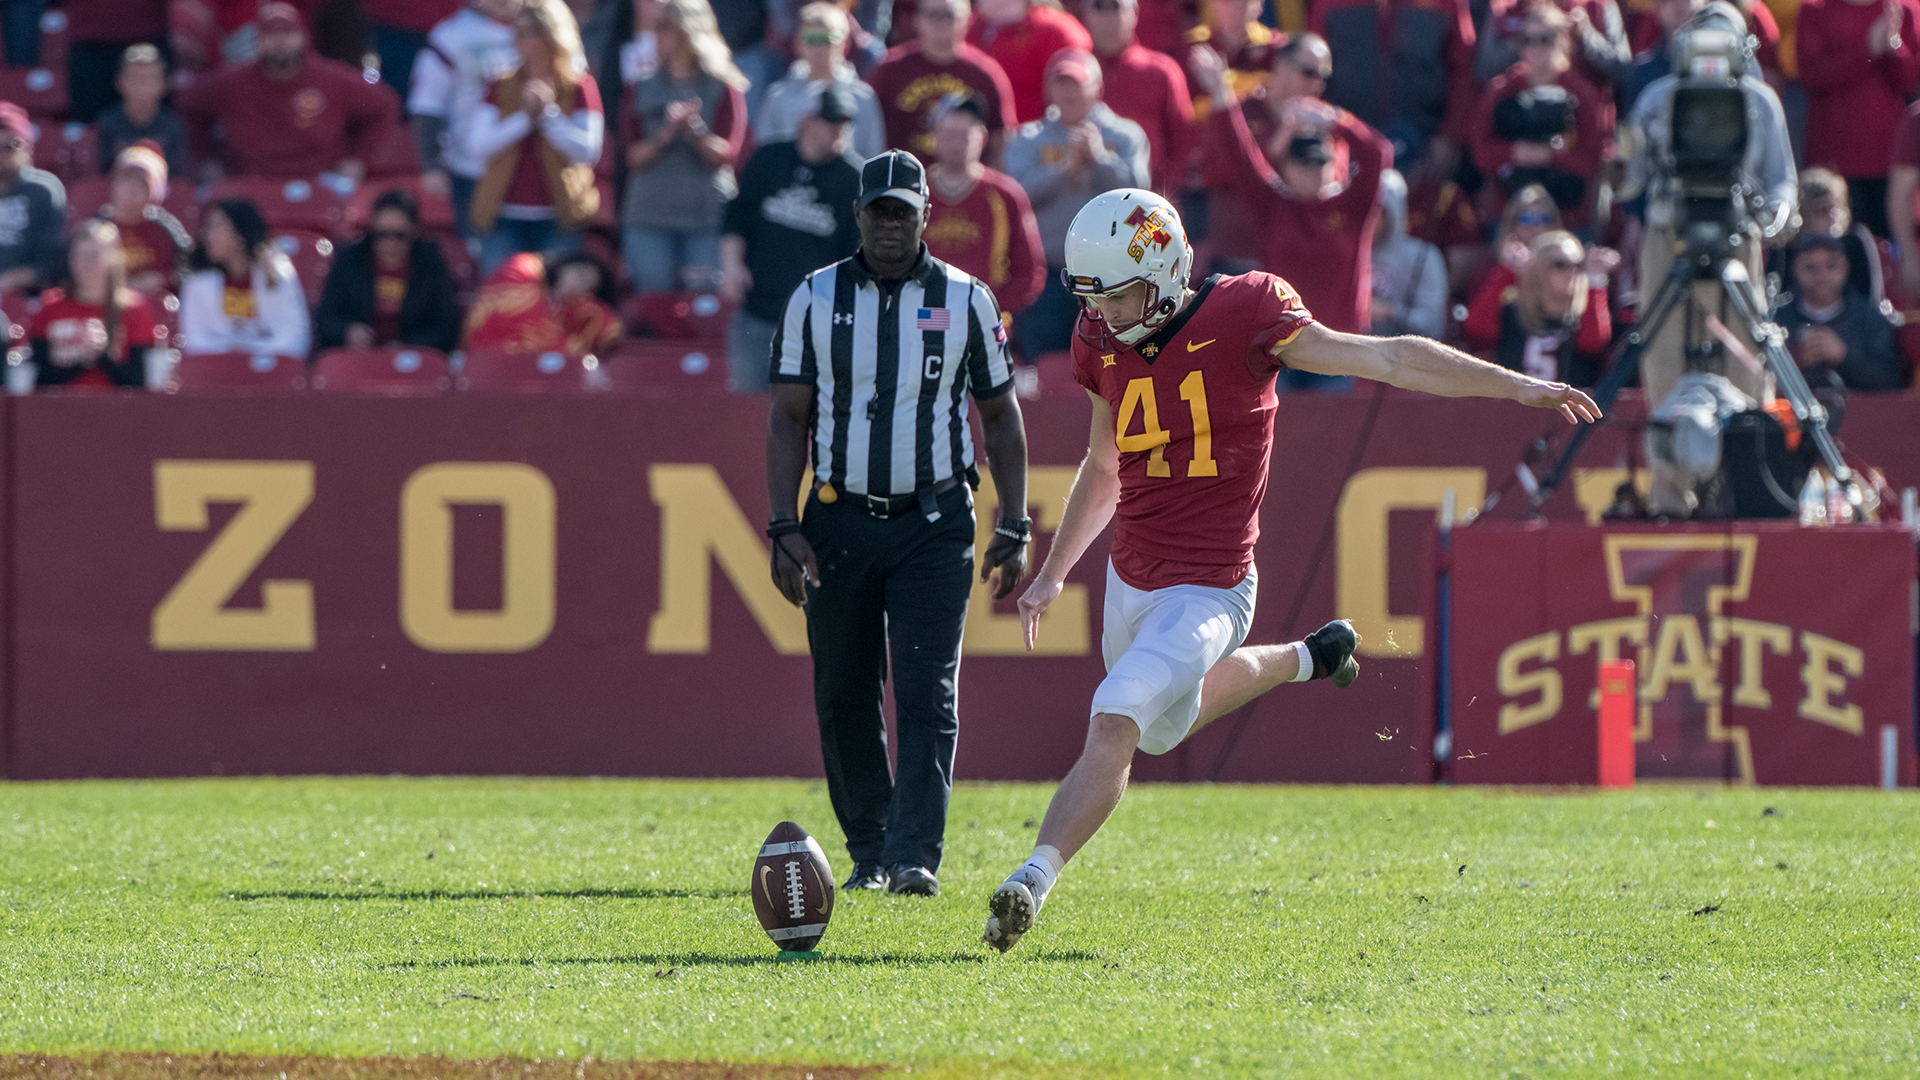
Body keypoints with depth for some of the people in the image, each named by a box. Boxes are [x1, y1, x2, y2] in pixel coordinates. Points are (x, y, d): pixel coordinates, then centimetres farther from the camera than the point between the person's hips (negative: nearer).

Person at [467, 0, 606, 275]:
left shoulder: (580, 89, 3)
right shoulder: (502, 88, 10)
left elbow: (588, 151, -7)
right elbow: (477, 145, -3)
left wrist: (547, 113, -13)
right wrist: (525, 117, -13)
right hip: (505, 218, 2)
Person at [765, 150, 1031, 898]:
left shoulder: (966, 301, 3)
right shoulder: (816, 299, 4)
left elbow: (1000, 416, 8)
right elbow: (789, 417, 5)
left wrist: (1014, 528, 2)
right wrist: (784, 527, -4)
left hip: (933, 523, -1)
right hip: (841, 521, 1)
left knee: (927, 694, -11)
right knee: (844, 698, 3)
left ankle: (915, 856, -16)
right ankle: (868, 852, 16)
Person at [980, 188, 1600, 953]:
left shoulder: (1239, 317, -16)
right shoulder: (1103, 344, 2)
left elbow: (1385, 359, -17)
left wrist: (1515, 386, -20)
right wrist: (1053, 572, 19)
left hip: (1207, 588, -7)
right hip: (1131, 576, 7)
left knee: (1114, 726, -21)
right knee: (1166, 722, 27)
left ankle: (1035, 878, -21)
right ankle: (1306, 661, 47)